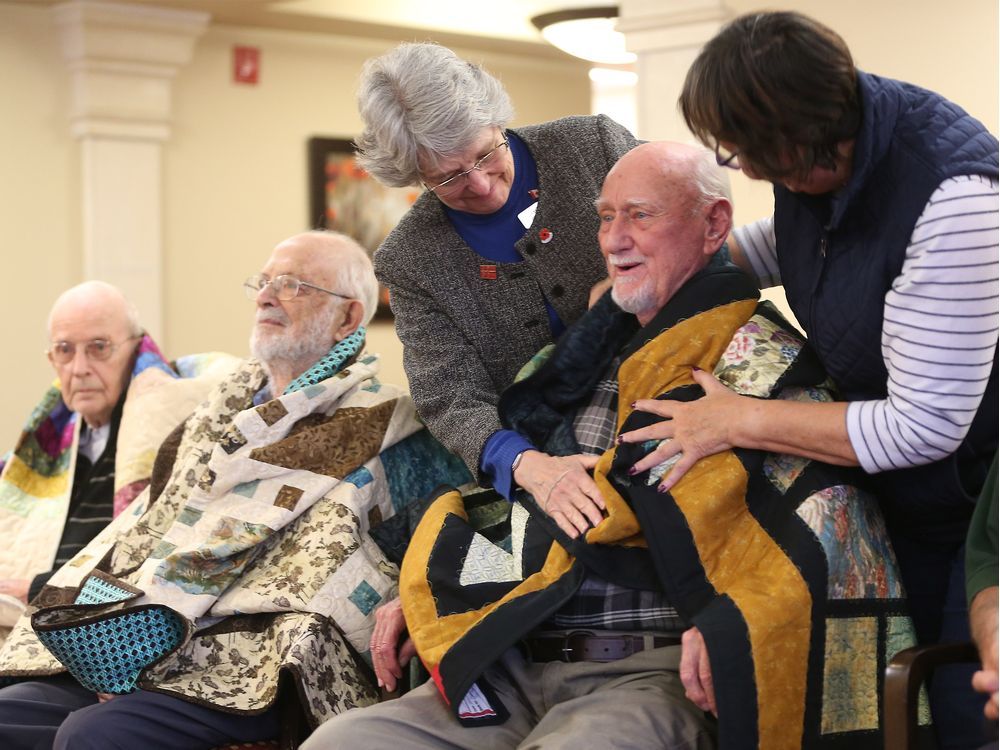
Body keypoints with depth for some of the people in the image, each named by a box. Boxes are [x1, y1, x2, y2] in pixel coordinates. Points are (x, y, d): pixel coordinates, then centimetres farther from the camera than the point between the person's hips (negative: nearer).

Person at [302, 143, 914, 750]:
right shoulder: (589, 353, 20)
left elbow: (833, 525, -14)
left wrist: (734, 622, -26)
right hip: (513, 670, 7)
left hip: (654, 676, -6)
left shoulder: (759, 363, -2)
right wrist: (421, 594, 17)